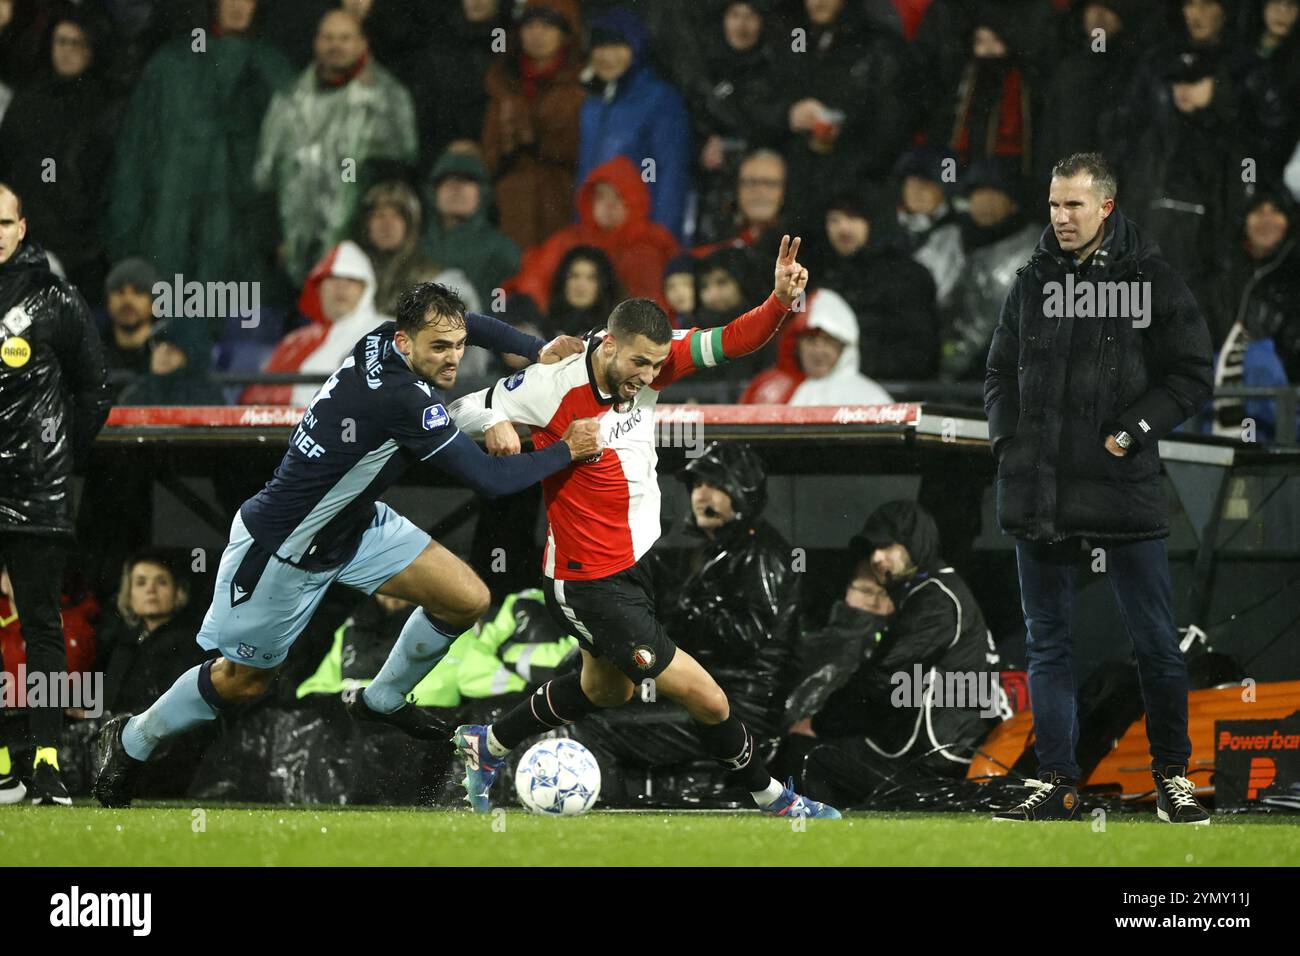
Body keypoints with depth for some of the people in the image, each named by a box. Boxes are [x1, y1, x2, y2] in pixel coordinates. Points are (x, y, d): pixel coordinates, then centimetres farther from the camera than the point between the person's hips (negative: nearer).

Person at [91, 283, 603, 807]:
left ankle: (383, 700, 24)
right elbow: (489, 479, -31)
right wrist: (566, 451, -20)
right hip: (283, 548, -9)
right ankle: (132, 739, 36)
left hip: (354, 523, 9)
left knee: (467, 599, 0)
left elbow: (468, 323, 12)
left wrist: (541, 350, 2)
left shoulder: (384, 339, -12)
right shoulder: (406, 399, -36)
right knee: (245, 680, 10)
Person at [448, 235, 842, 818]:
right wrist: (494, 424, -32)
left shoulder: (648, 361, -8)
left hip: (638, 559, 9)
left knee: (607, 690, 32)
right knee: (707, 699, -7)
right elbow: (467, 407, -10)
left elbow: (731, 342, -13)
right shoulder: (555, 388, -23)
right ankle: (769, 796, 15)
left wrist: (781, 301, -30)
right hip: (593, 587, -9)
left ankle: (486, 745, 49)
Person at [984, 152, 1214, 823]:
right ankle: (1056, 785, 9)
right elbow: (1000, 372, 19)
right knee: (1046, 643, 5)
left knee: (1155, 642, 1)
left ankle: (1172, 776, 14)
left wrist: (1133, 432, -12)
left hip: (1124, 486, -4)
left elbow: (1191, 376, -1)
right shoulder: (1032, 281, 10)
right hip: (1039, 491, 4)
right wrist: (1006, 438, 3)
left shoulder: (1152, 280, -2)